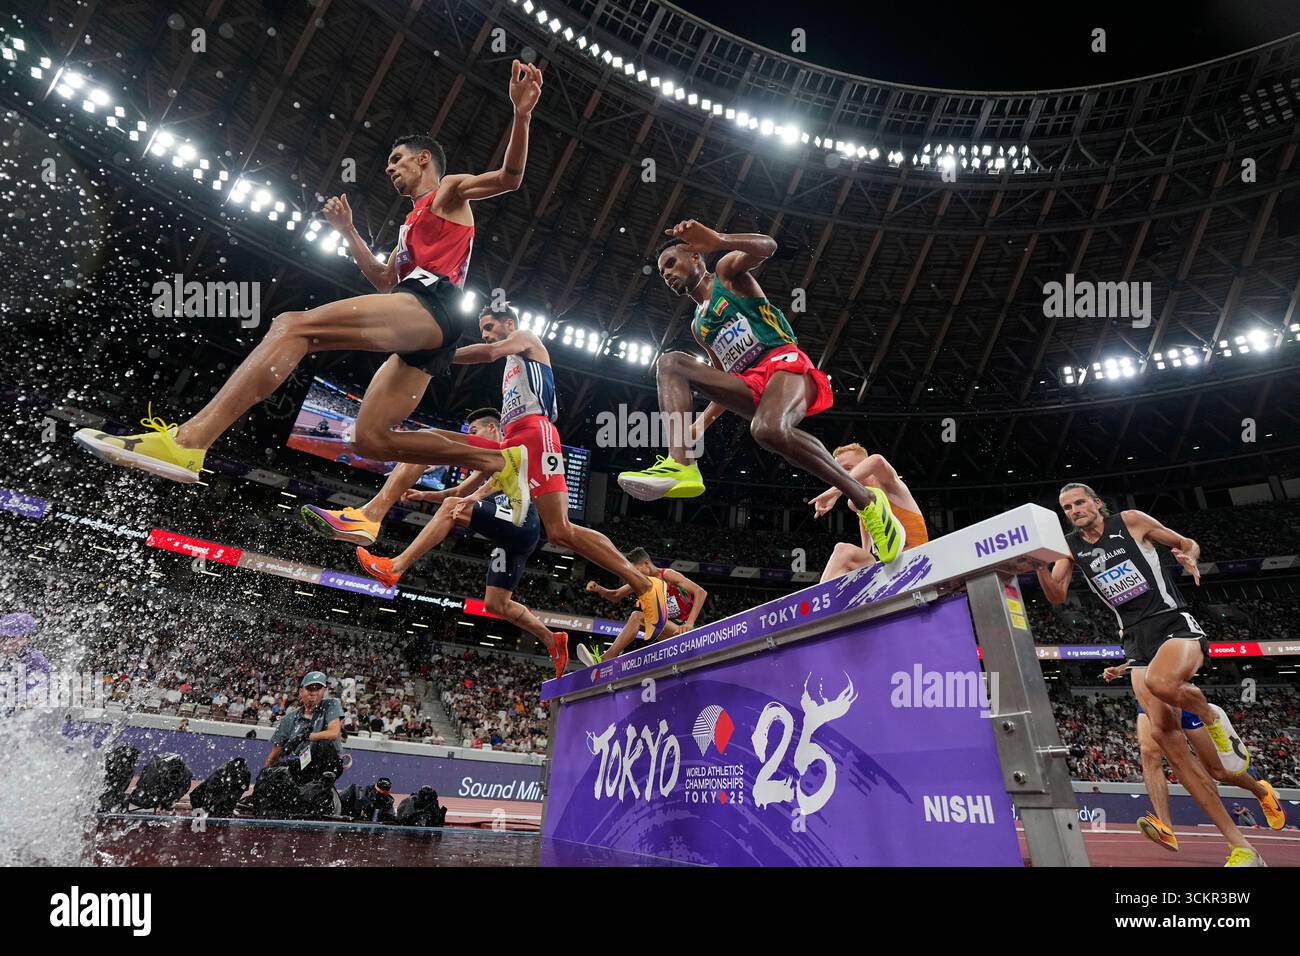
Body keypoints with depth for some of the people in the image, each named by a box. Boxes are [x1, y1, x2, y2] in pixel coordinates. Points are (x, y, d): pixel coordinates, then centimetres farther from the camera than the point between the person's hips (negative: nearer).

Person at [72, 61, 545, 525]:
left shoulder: (450, 190, 16)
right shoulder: (414, 221, 40)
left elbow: (509, 177, -1)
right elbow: (384, 281, 40)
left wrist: (521, 115, -15)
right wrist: (348, 232, 34)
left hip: (431, 302, -10)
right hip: (419, 331, 10)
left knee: (293, 325, -23)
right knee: (372, 438, 5)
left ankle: (186, 441, -36)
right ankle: (501, 460, 4)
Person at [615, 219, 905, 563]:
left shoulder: (728, 270, 14)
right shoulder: (698, 326, 32)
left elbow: (767, 246, -9)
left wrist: (717, 241, -27)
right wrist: (702, 423, 19)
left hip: (784, 362, -6)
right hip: (750, 386, 6)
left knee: (769, 429, -39)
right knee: (670, 362, -10)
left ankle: (866, 500, -24)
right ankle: (680, 464, -35)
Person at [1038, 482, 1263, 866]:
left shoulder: (1131, 521, 0)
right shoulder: (1069, 546, 7)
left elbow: (1187, 543, 10)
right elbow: (1056, 596, -1)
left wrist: (1189, 556, -12)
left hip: (1175, 622, -4)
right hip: (1136, 639, 4)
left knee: (1160, 682, -38)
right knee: (1164, 735, -7)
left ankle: (1211, 715, -1)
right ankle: (1241, 848, 2)